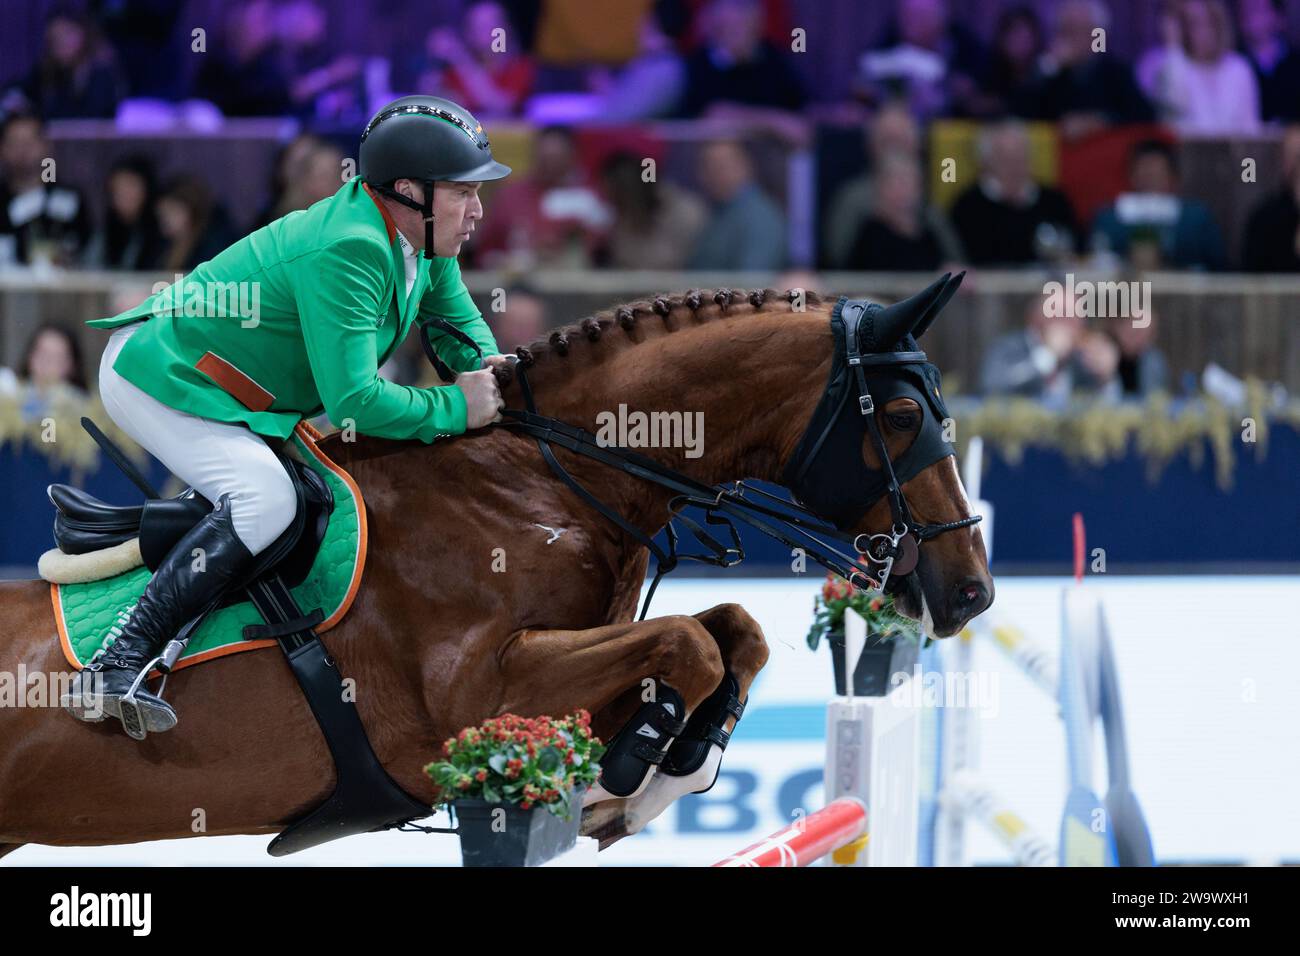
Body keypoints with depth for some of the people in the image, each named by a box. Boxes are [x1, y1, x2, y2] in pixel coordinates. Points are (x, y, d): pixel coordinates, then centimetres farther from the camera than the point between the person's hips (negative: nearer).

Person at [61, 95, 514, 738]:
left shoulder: (424, 243, -2)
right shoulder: (346, 252, -31)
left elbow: (456, 319, 13)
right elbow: (353, 400, -34)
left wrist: (484, 365, -8)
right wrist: (455, 408, -26)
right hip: (158, 375, -10)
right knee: (265, 498, -28)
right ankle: (113, 670, -31)